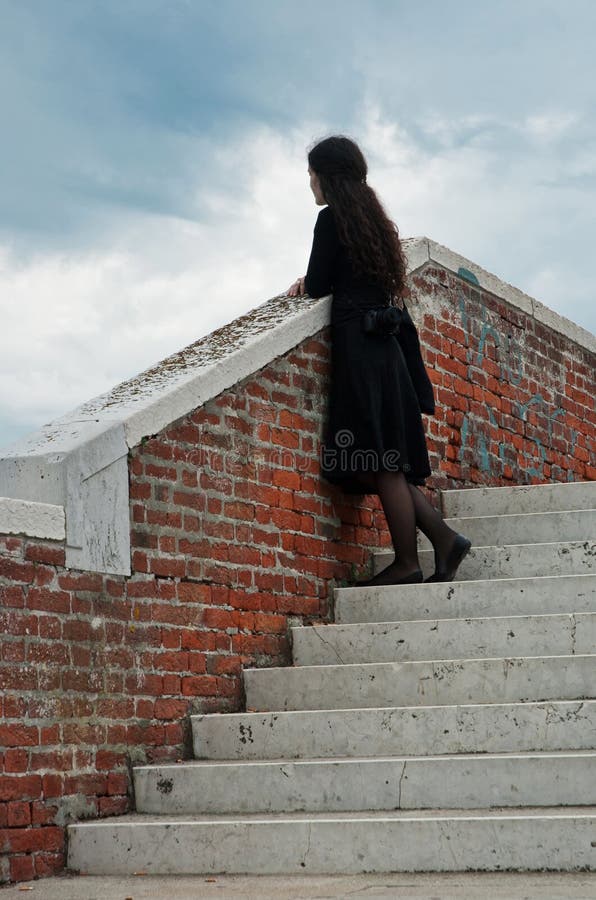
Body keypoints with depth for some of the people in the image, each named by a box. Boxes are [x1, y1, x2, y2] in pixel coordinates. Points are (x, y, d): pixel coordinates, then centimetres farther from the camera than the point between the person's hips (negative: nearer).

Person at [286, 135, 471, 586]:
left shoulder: (332, 218, -7)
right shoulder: (373, 217, 19)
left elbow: (319, 286, -5)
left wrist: (307, 284, 16)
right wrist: (313, 282, 11)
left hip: (360, 346, -9)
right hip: (386, 345, 9)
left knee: (381, 462, -6)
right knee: (387, 464, 9)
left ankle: (407, 563, -4)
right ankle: (444, 538, 2)